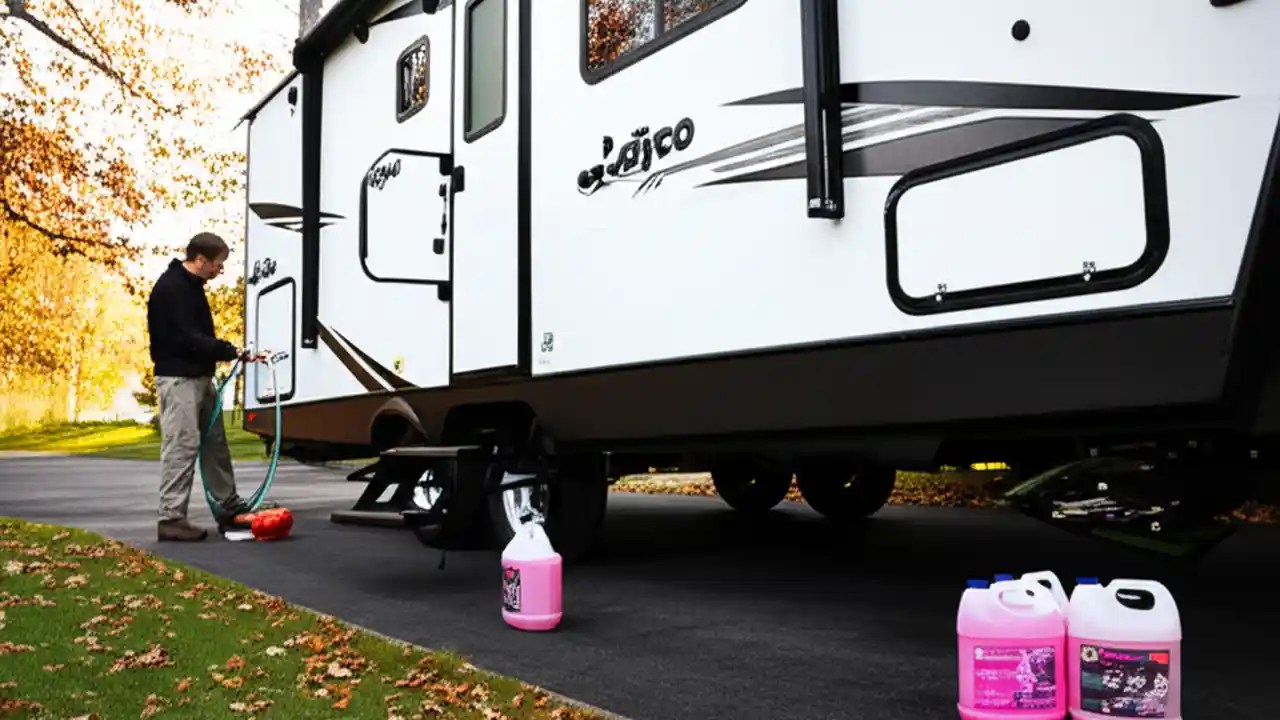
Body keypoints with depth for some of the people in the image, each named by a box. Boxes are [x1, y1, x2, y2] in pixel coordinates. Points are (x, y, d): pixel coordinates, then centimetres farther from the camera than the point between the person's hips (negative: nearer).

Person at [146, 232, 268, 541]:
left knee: (215, 442, 15)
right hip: (178, 379, -10)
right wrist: (230, 351, -20)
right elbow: (186, 338, -23)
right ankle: (171, 518, -3)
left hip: (199, 377, 10)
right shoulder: (171, 287, -16)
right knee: (181, 446, -9)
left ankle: (229, 506, 26)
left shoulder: (191, 285, 15)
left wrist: (234, 354, 7)